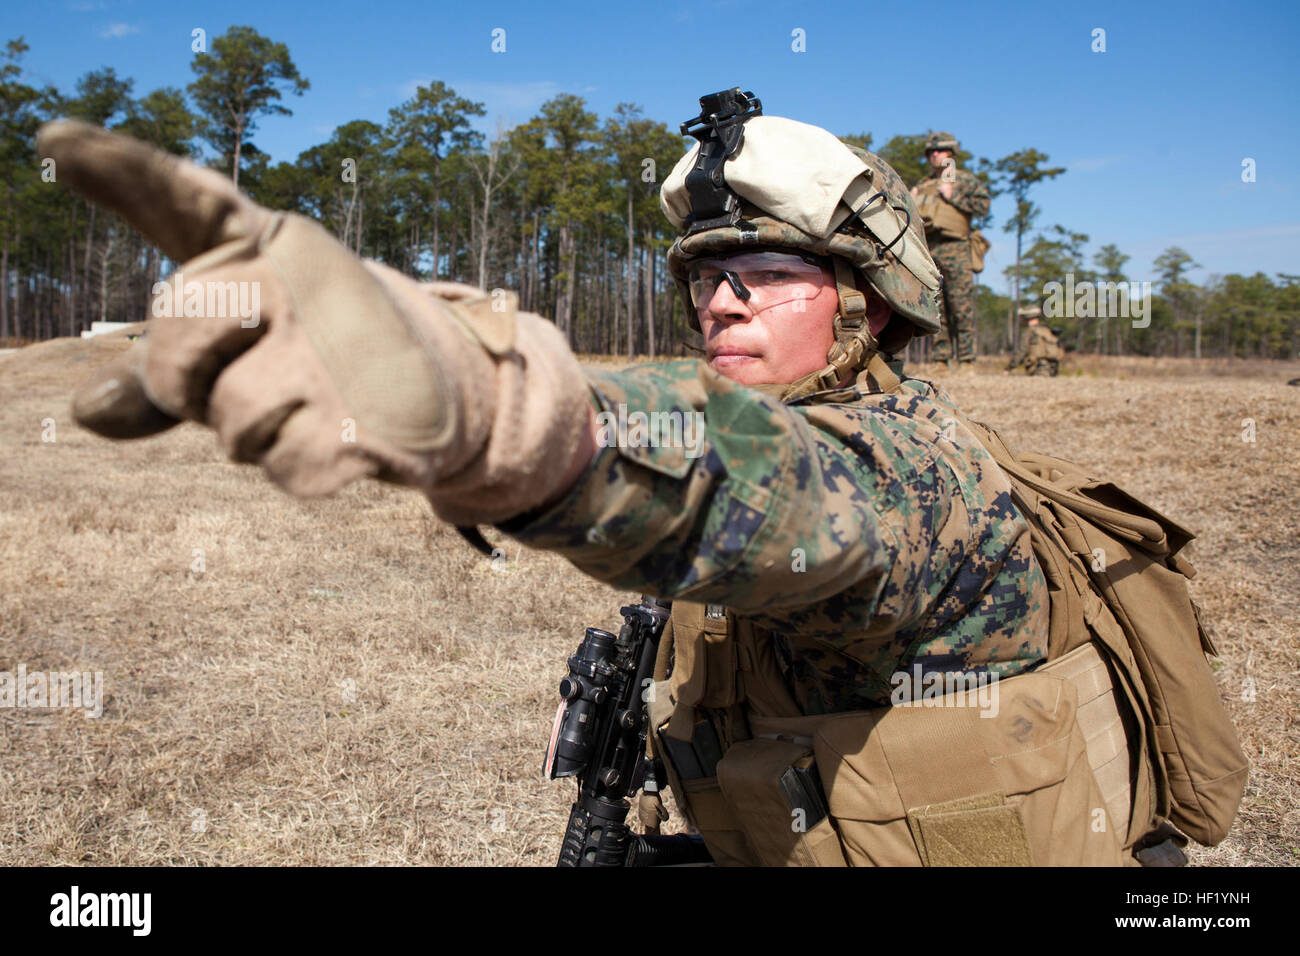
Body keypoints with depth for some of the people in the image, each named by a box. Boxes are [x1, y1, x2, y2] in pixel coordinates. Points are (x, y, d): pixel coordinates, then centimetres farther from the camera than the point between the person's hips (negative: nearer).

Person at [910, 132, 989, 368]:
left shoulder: (965, 180, 9)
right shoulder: (922, 185, 23)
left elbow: (983, 206, -4)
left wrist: (952, 196, -6)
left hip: (954, 251, -5)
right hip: (926, 249, 5)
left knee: (962, 307, -9)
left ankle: (967, 359, -7)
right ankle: (941, 358, 7)